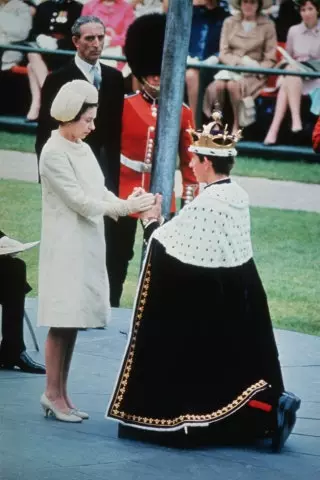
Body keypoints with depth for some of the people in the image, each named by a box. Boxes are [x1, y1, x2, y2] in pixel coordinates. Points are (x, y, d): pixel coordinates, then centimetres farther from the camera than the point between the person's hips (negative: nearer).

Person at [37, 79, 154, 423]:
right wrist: (126, 207, -16)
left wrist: (132, 206, -6)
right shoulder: (53, 153, -13)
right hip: (65, 247, -8)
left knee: (73, 321, 9)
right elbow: (79, 200, -17)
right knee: (62, 322, -5)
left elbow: (100, 192, 11)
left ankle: (62, 394, 14)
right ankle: (53, 394, 2)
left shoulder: (83, 149, 13)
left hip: (87, 246, 8)